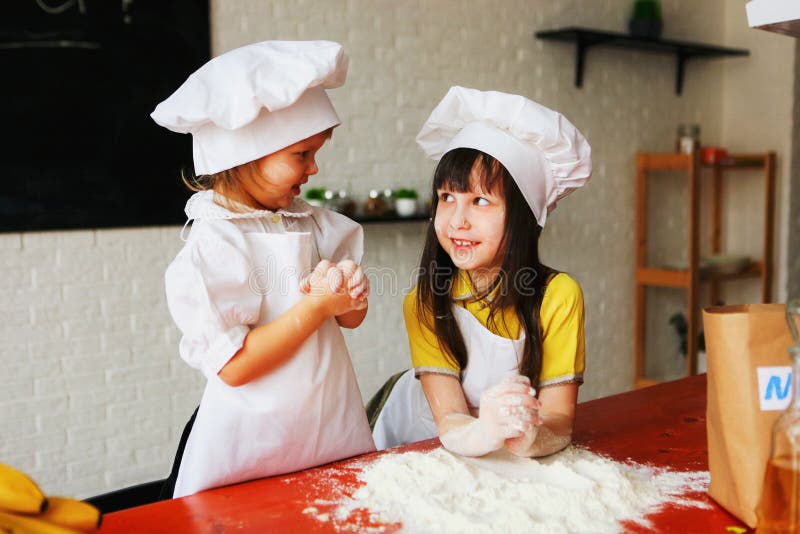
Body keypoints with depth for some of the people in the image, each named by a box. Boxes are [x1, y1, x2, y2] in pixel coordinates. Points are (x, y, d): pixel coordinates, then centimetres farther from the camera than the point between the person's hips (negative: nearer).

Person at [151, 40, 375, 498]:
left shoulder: (314, 223, 4)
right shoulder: (213, 244, -17)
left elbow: (354, 315, 8)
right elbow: (234, 367, -21)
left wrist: (344, 290, -15)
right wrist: (317, 306, -19)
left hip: (333, 428, 6)